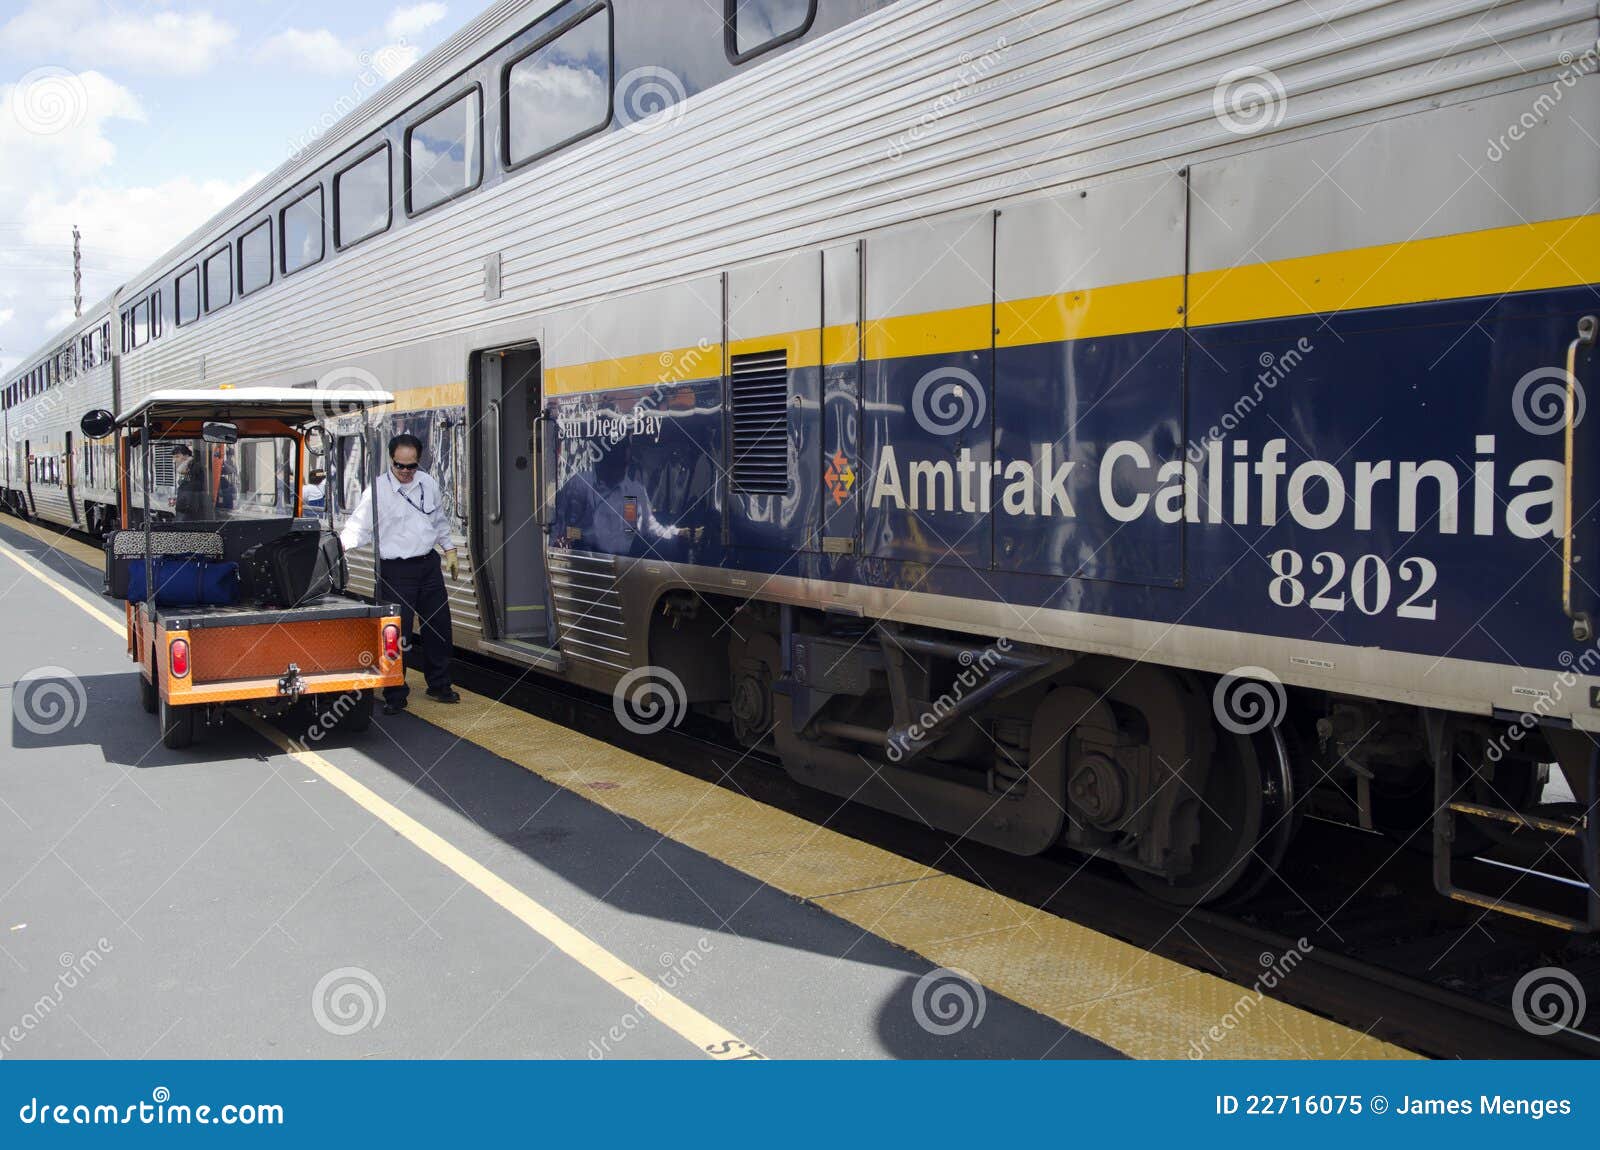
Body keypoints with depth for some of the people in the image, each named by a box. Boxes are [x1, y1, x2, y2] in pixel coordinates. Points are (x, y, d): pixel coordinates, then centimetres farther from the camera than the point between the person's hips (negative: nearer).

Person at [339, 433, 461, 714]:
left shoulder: (428, 483, 6)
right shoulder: (377, 490, -10)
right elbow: (359, 527, -14)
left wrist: (449, 551, 18)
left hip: (429, 564, 5)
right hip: (396, 570, -5)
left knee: (438, 626, 12)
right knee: (397, 632, -6)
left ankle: (439, 685, 28)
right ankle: (395, 696, 6)